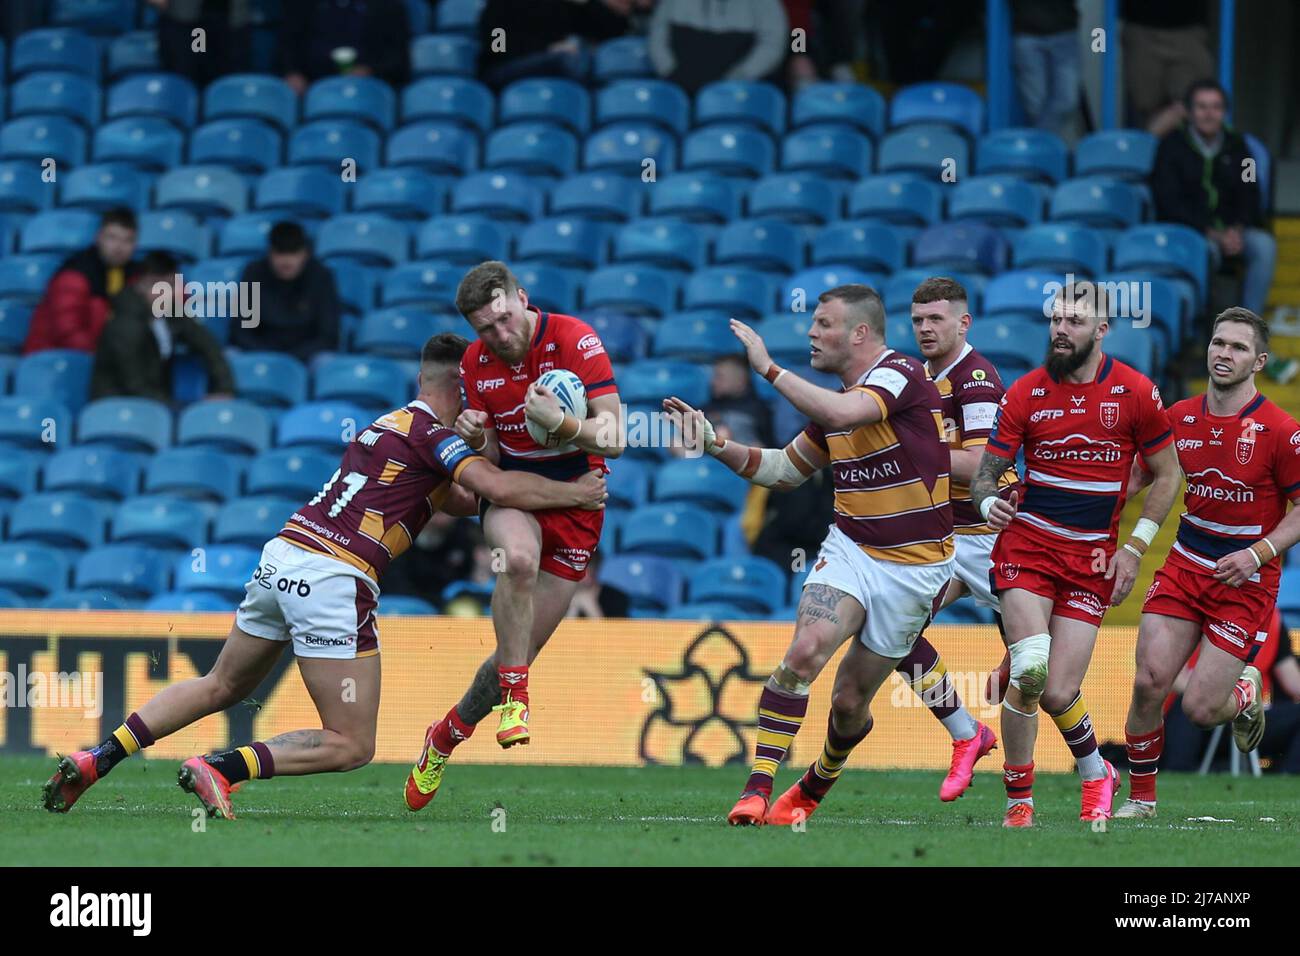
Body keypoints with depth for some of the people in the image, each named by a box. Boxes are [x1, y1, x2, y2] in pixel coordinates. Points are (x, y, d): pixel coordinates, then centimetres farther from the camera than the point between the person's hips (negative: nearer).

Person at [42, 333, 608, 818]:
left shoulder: (386, 425, 23)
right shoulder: (433, 432, -3)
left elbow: (459, 500, 30)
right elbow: (498, 488, -16)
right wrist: (573, 493, -3)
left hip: (281, 556, 8)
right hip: (333, 578, -8)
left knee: (221, 687, 27)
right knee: (352, 747, -1)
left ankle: (97, 759, 15)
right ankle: (221, 769, -17)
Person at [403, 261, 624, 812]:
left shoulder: (574, 340, -16)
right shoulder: (476, 363, -2)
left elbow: (613, 439, -18)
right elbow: (490, 457, 7)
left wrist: (561, 423, -38)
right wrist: (475, 439, -17)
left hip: (575, 502, -1)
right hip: (513, 493, 1)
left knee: (520, 653, 1)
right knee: (518, 557, -39)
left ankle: (447, 736, 25)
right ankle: (514, 694, -28)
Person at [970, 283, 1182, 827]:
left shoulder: (1134, 393, -1)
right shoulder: (1026, 393, -1)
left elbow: (1166, 475, 9)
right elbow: (986, 475, 3)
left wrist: (1135, 547, 0)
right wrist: (988, 502, -21)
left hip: (1093, 557, 0)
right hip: (1028, 542, 0)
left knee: (1058, 694, -7)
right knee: (1030, 672, -19)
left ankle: (1095, 774, 25)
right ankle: (1018, 803, -2)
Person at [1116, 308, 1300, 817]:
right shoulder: (1179, 418, 2)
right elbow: (1137, 474, 14)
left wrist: (1258, 554, -20)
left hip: (1245, 582, -4)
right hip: (1185, 566, 4)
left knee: (1200, 708, -7)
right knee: (1149, 683, -9)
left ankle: (1247, 692, 29)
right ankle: (1141, 798, 10)